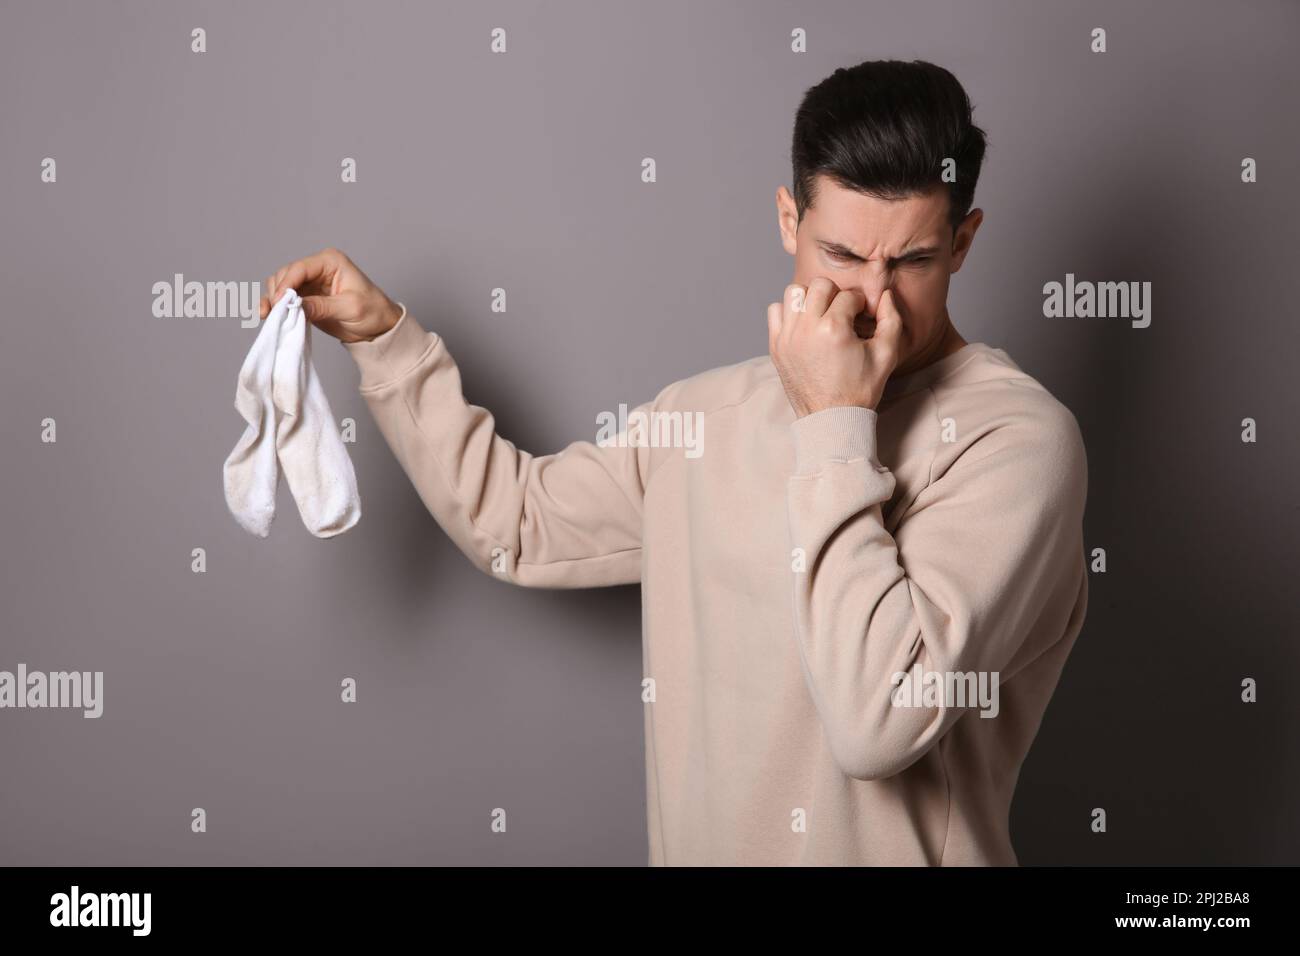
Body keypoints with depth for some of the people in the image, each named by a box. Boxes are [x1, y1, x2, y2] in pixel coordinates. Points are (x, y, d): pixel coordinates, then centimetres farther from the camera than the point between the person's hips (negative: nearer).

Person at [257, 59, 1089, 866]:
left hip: (888, 849, -5)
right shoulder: (715, 409, 2)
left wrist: (836, 428, -24)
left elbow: (878, 722, -29)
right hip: (694, 841, 6)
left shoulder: (1018, 438, -20)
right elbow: (519, 521, 9)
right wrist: (386, 337, 4)